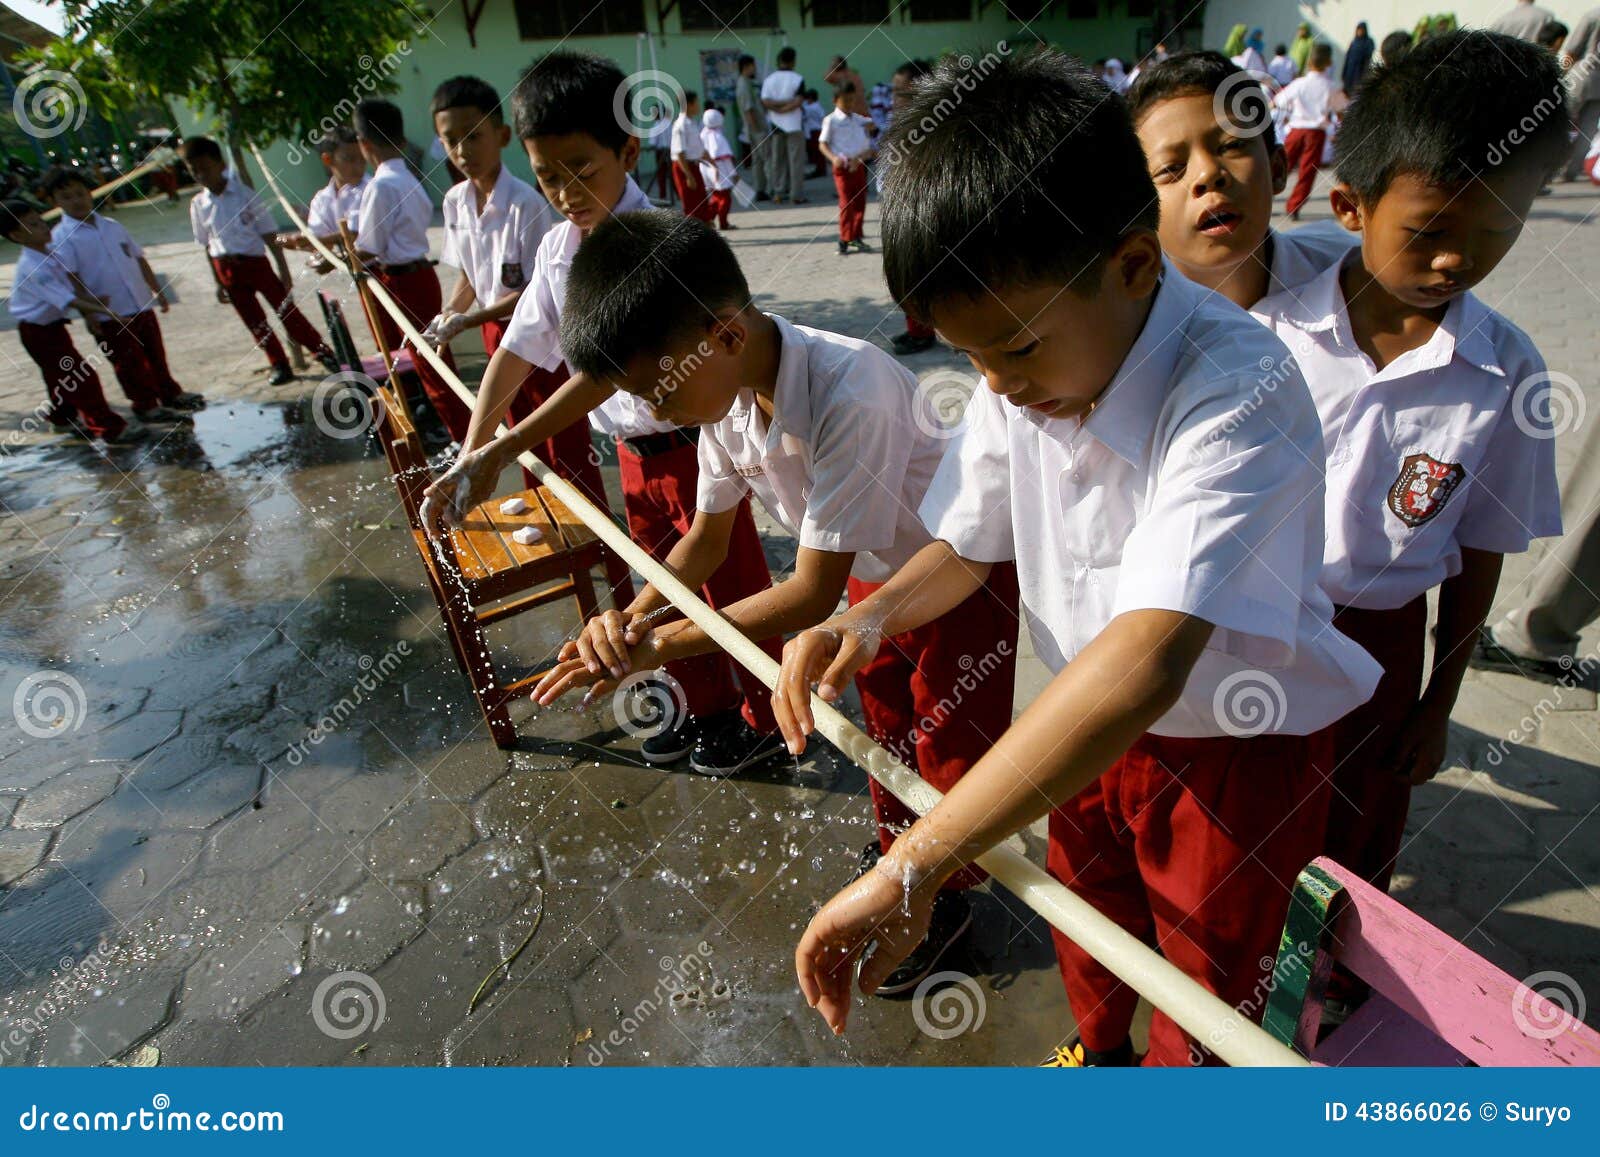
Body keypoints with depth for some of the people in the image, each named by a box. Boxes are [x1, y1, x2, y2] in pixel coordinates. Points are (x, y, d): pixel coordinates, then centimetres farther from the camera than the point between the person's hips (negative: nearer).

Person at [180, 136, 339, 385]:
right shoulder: (198, 204, 5)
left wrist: (284, 271, -8)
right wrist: (219, 282, 10)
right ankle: (280, 366, 17)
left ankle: (323, 353, 7)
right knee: (255, 323, 8)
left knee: (287, 310, -3)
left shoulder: (244, 194, -4)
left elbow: (270, 234, -3)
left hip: (256, 262, -3)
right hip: (227, 269, 3)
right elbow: (207, 245, 11)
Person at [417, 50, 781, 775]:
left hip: (694, 445, -8)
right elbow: (518, 349, 6)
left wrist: (497, 454, -32)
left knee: (734, 590, 8)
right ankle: (704, 706, 41)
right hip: (633, 451, 8)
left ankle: (763, 718, 30)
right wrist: (469, 455, -1)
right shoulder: (559, 247, 3)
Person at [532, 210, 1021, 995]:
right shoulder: (727, 397, -15)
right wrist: (630, 617, -21)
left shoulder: (848, 397, -40)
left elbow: (813, 594, -34)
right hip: (872, 572, 7)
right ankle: (895, 845, 49)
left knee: (952, 749, 10)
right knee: (884, 724, 22)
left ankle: (947, 899, 36)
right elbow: (707, 538, -3)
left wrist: (661, 644, -31)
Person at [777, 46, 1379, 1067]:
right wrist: (867, 620, -23)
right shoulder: (1023, 379, -13)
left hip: (1238, 744, -5)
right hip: (1089, 725, 5)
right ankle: (1100, 1050, 62)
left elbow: (1146, 661, -47)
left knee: (1205, 996, 20)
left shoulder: (1236, 389, -35)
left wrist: (911, 870, -50)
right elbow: (966, 549, -1)